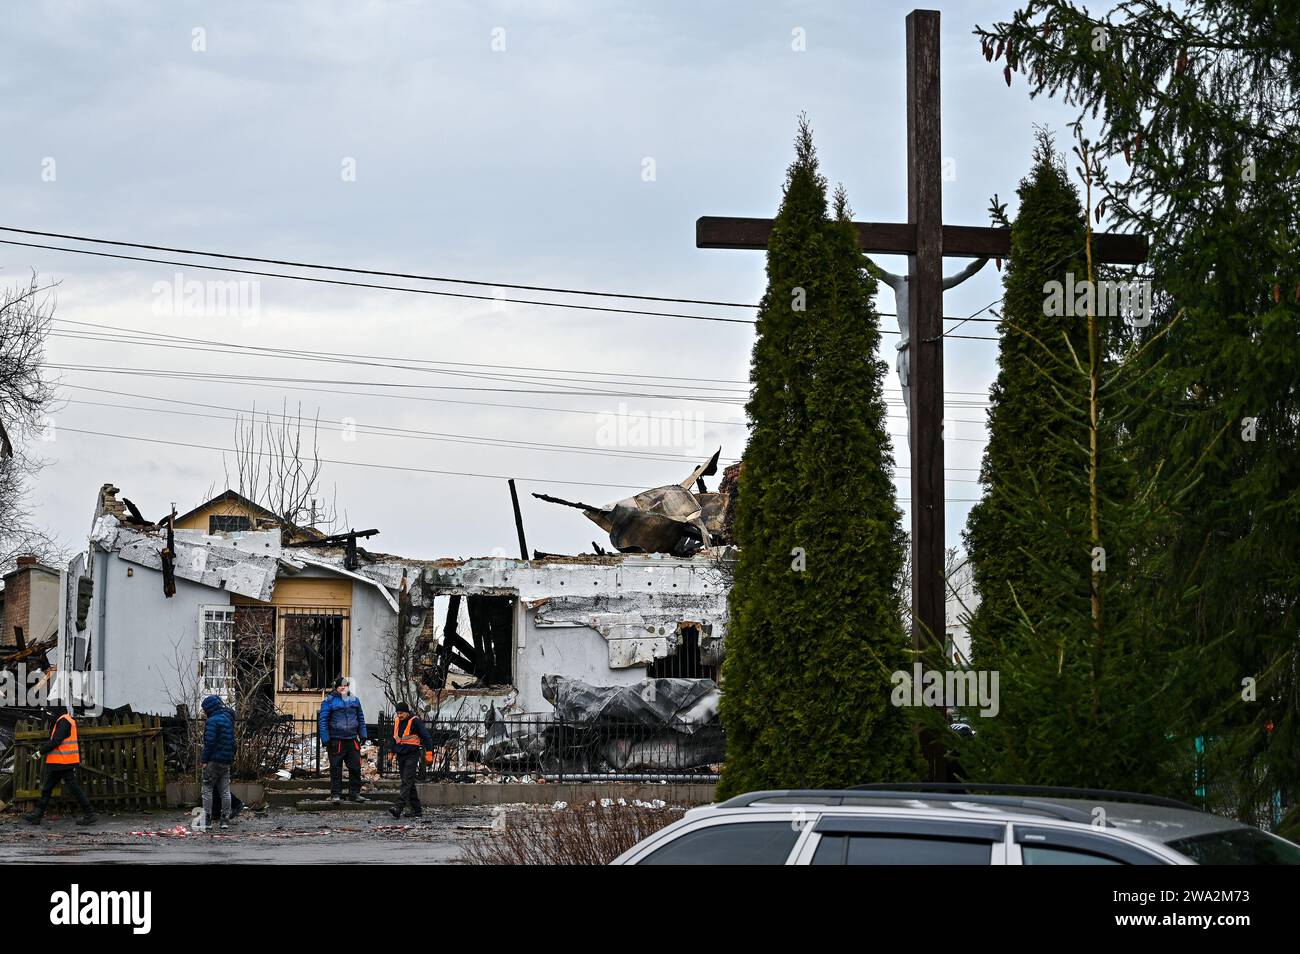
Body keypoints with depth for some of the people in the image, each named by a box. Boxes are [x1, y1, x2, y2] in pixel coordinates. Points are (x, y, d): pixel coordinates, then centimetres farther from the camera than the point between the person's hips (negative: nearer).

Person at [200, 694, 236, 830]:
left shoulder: (213, 721, -14)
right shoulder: (228, 719, 13)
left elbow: (210, 742, -17)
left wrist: (204, 759, -14)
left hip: (214, 760, -8)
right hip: (226, 761, 8)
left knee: (207, 790, -1)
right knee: (225, 791, 9)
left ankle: (207, 821, -3)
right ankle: (225, 821, 9)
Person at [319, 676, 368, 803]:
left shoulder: (354, 700, 12)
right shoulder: (329, 701, -3)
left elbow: (361, 719, 20)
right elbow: (322, 720, -4)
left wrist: (363, 735, 13)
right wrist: (325, 739, -10)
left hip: (352, 740, 4)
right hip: (336, 741, -4)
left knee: (355, 767, 4)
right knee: (336, 769, 1)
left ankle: (354, 793, 13)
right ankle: (335, 794, 7)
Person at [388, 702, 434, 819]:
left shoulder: (415, 721, -11)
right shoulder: (396, 721, 9)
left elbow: (427, 737, -11)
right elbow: (394, 738, 24)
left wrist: (429, 753, -15)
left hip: (412, 755, -8)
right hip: (401, 756, 8)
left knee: (407, 782, -14)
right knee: (409, 783, 11)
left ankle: (398, 808, -25)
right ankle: (416, 809, 17)